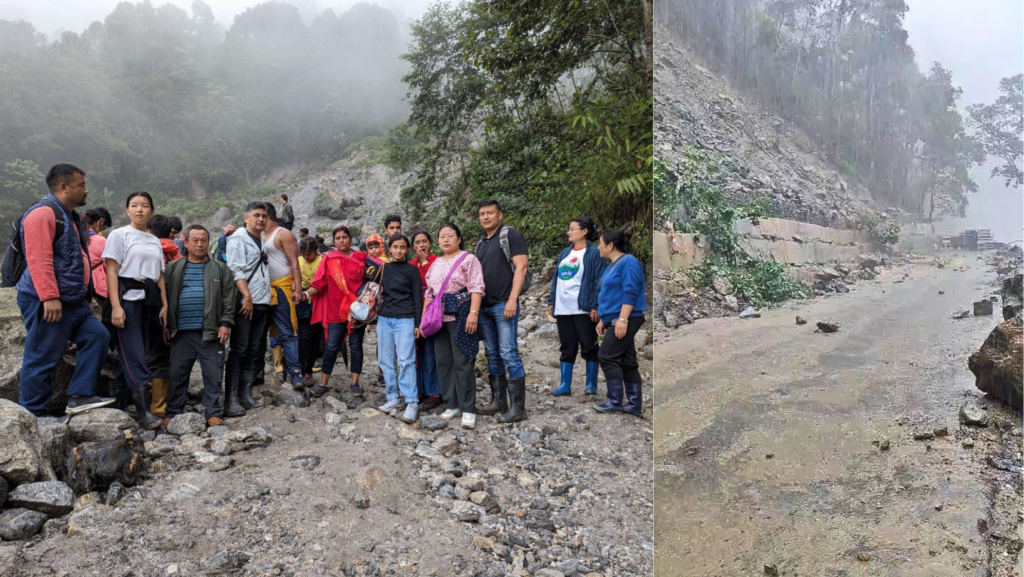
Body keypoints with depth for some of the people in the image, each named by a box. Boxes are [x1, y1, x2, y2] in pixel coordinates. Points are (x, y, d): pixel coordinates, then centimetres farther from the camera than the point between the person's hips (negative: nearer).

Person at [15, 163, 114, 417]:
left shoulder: (69, 216, 19)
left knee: (96, 336, 5)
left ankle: (80, 397, 8)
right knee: (42, 359, -4)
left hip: (73, 301, 10)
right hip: (47, 302, -10)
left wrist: (87, 293, 23)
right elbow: (38, 259, -21)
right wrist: (49, 297, -27)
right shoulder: (43, 213, -12)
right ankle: (31, 416, 4)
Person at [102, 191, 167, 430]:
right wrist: (116, 306, -16)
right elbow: (112, 271, -6)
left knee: (135, 354, 6)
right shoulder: (120, 235, 1)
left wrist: (164, 305, 8)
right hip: (127, 298, -6)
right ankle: (144, 411, -13)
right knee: (134, 355, -10)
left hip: (149, 301, 6)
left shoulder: (155, 241, 18)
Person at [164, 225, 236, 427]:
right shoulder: (173, 268, 11)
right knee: (178, 374, 8)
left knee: (213, 374, 0)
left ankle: (213, 413, 9)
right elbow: (165, 296, 10)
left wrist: (225, 323, -5)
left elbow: (229, 298, 3)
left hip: (210, 332, -1)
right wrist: (165, 324, 3)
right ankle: (173, 412, 19)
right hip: (181, 332, 1)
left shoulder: (220, 269, 7)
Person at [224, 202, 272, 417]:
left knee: (251, 351, 10)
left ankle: (245, 396, 16)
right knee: (238, 351, -7)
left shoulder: (262, 240, 19)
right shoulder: (238, 239, -5)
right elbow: (236, 270, -15)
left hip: (261, 303, 8)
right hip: (245, 303, -8)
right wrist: (247, 296, -22)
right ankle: (230, 401, -4)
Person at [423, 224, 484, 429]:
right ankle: (452, 405, 16)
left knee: (462, 362, -7)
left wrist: (473, 313, -21)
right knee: (444, 362, 7)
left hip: (461, 317, -6)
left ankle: (468, 409, -2)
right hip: (439, 318, 7)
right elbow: (429, 293, 21)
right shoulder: (436, 264, 18)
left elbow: (476, 288, -10)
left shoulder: (468, 259, -1)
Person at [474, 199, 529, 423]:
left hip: (503, 304, -8)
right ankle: (498, 401, 19)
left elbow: (521, 267, -11)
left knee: (508, 353, -10)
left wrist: (512, 300, -19)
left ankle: (518, 407, -6)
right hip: (484, 306, 8)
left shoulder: (510, 235, -3)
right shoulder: (481, 243, 19)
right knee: (492, 354, 11)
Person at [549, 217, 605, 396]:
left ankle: (591, 384, 12)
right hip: (563, 309, 6)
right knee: (567, 348, 10)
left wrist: (595, 306, -16)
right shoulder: (565, 253, 16)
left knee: (589, 347, 3)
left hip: (583, 309, -6)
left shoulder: (594, 253, -5)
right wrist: (551, 302, 10)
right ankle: (565, 385, 16)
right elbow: (556, 279, 16)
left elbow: (599, 281, -10)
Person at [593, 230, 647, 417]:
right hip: (615, 321, 10)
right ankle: (635, 404, 11)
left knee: (607, 357, -10)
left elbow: (630, 293, -20)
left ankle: (615, 401, -5)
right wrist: (602, 320, 22)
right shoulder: (612, 265, 19)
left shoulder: (628, 262, -11)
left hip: (625, 320, -10)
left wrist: (622, 319, -25)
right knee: (627, 361, 8)